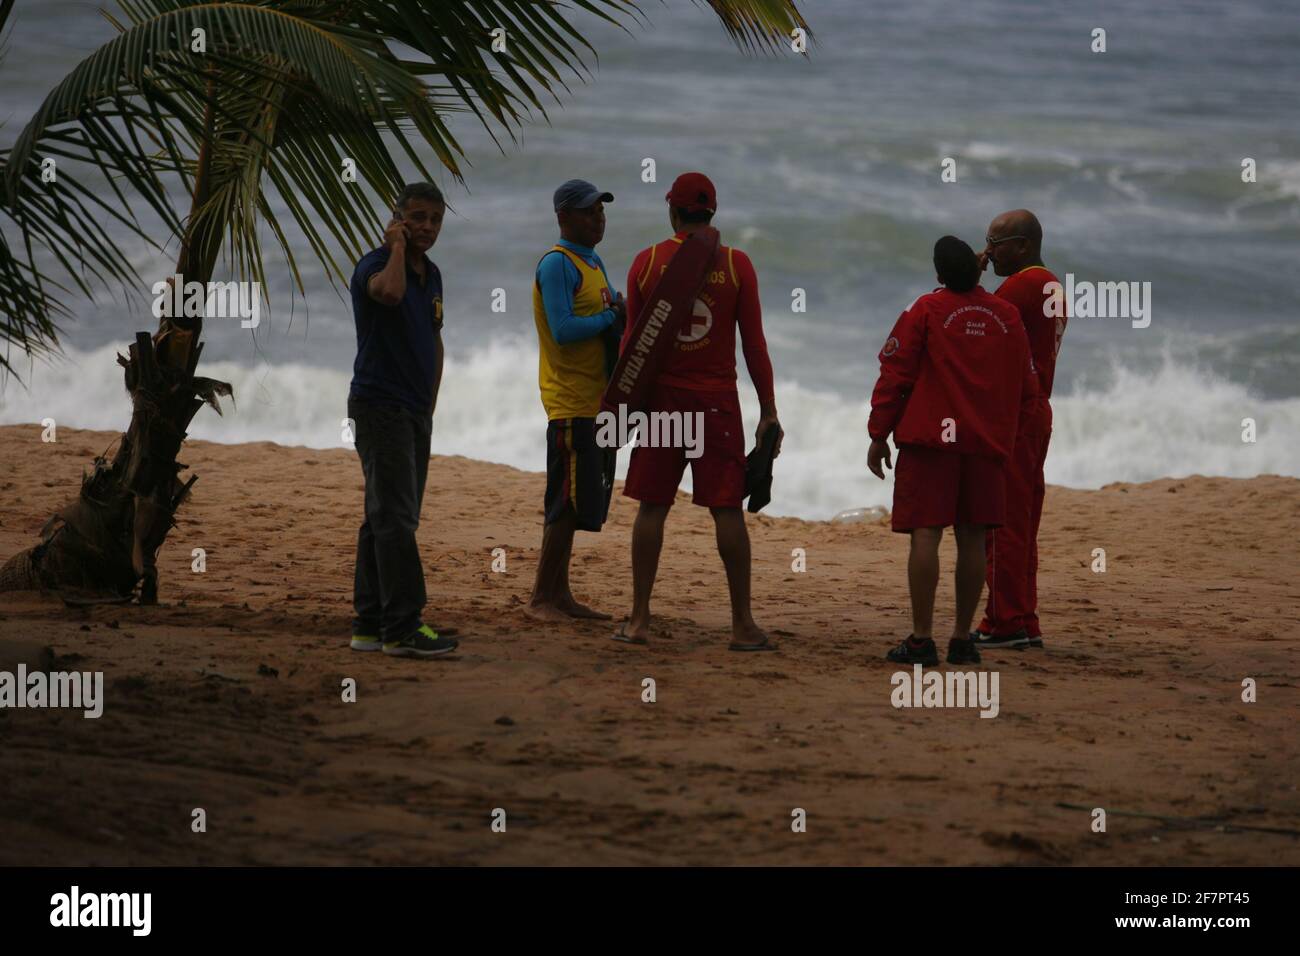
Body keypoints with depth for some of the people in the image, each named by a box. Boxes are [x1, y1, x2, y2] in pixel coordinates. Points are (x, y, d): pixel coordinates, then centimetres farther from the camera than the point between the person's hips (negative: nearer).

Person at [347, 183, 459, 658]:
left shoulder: (431, 274, 15)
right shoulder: (374, 265, -11)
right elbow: (389, 292, -36)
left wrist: (430, 405, 20)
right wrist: (397, 246, -19)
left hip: (415, 410, 9)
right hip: (379, 405, -9)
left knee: (387, 518, 10)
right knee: (395, 517, -13)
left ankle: (370, 623, 13)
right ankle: (402, 628, -17)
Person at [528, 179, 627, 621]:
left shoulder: (593, 263, 17)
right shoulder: (557, 264, -12)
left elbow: (614, 315, 20)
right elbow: (563, 330, -22)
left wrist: (623, 313, -2)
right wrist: (611, 318, -11)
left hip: (597, 399, 9)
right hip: (570, 402, -9)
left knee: (573, 504, 11)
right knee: (568, 501, -10)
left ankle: (559, 595, 15)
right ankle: (541, 599, -6)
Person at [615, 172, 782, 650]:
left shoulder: (647, 262, 0)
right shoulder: (736, 265, -3)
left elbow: (632, 342, 4)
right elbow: (754, 344, -2)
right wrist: (768, 410, 4)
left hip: (662, 397, 1)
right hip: (718, 402, -1)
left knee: (652, 506, 7)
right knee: (727, 509, 1)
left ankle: (639, 619, 6)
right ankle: (742, 624, 1)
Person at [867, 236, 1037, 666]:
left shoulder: (926, 310, -5)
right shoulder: (1007, 317, 8)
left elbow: (894, 375, -5)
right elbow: (1026, 388, 15)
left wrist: (878, 435, 2)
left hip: (930, 440, -4)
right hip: (987, 445, 4)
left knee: (925, 534, -6)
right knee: (971, 538, 7)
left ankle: (921, 638, -10)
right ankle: (962, 638, 9)